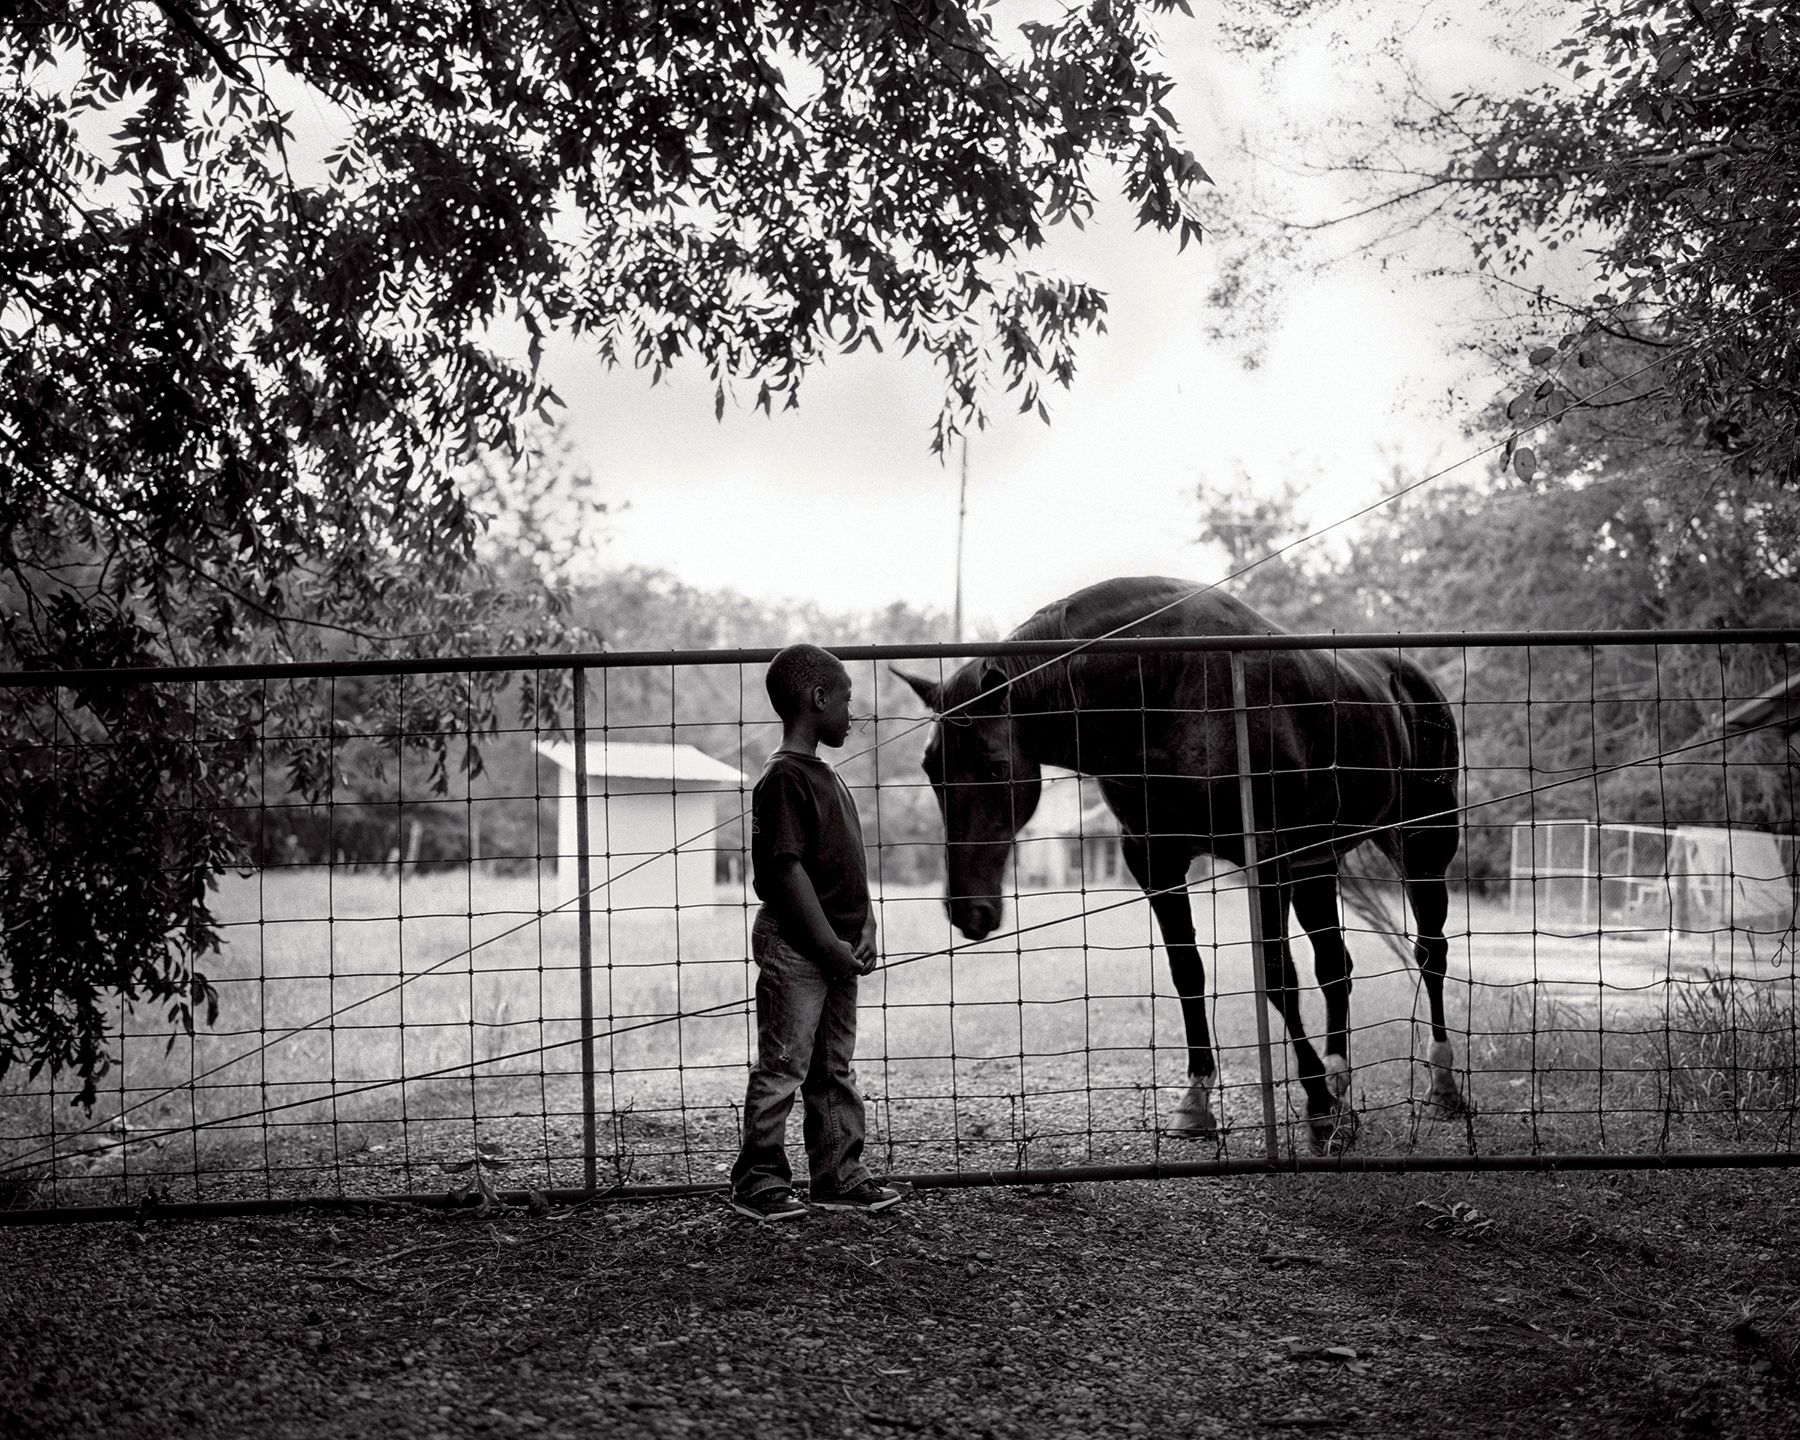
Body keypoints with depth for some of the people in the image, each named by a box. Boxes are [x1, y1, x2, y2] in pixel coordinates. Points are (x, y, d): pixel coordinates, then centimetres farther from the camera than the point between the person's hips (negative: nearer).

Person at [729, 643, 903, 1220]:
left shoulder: (824, 775, 14)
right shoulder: (783, 777, -15)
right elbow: (786, 868, -20)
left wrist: (863, 931, 6)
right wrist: (829, 942, -19)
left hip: (835, 948, 9)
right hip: (794, 946, -9)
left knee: (835, 1070, 14)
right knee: (783, 1068, -2)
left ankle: (841, 1177, 21)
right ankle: (758, 1183, 7)